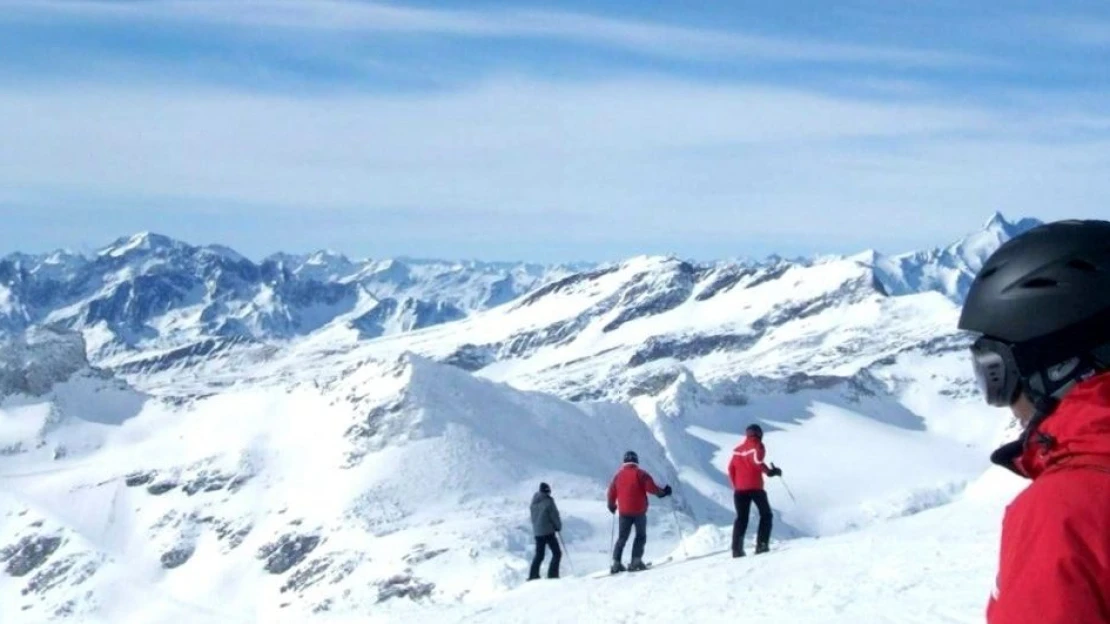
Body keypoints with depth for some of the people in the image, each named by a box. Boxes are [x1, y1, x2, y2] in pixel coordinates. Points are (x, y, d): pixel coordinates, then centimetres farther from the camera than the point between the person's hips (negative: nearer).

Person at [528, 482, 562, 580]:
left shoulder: (534, 502, 8)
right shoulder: (548, 501, -12)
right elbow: (554, 515, -8)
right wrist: (558, 526, 7)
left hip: (537, 532, 7)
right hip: (548, 531, -7)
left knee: (539, 554, 16)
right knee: (557, 553, 2)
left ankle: (533, 575, 11)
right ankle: (552, 575, -7)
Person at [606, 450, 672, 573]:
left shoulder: (618, 475, 7)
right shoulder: (640, 473, -4)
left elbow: (612, 493, 10)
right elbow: (651, 487, -13)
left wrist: (612, 506, 27)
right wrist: (663, 492, 4)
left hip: (624, 512, 3)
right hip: (639, 511, -3)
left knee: (622, 538, 12)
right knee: (640, 536, 9)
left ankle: (616, 562, 3)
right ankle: (636, 560, -4)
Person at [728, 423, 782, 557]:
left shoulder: (738, 449, 15)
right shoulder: (757, 445, -1)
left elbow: (731, 468, 12)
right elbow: (757, 461, -20)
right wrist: (770, 471, -10)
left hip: (740, 489, 5)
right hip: (755, 487, -5)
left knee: (741, 518, 9)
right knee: (766, 515, 8)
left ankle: (736, 548, -4)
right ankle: (762, 544, -5)